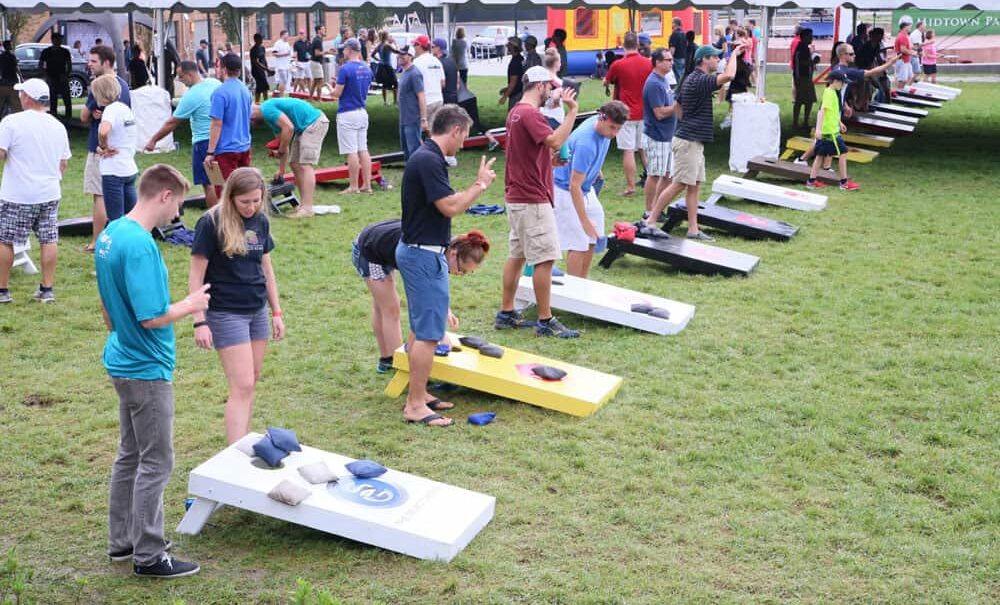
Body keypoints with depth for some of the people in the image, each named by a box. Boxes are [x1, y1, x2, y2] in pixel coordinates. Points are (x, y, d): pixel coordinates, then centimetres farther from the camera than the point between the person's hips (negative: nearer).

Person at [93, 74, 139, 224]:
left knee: (115, 219, -3)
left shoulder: (111, 109, -14)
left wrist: (103, 147, -15)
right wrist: (105, 147, 5)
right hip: (130, 169, 8)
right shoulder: (126, 108, 12)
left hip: (113, 172, -8)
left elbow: (103, 131, -34)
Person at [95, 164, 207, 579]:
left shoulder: (110, 233, 5)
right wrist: (190, 305, -10)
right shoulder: (141, 246, -25)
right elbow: (153, 317, -27)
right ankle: (149, 556, 10)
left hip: (122, 362, 10)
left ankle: (122, 540, 30)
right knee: (156, 463, 1)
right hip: (146, 369, -10)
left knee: (130, 455, 19)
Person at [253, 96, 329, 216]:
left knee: (305, 165, -14)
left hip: (315, 123, -10)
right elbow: (282, 140, 21)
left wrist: (280, 151, -11)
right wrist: (281, 170, 24)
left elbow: (288, 127, -24)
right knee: (296, 165, 11)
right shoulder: (268, 117, 15)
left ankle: (307, 208, -17)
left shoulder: (267, 110, -16)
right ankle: (304, 204, 15)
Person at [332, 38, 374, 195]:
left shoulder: (345, 69, -15)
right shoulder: (367, 69, 8)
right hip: (362, 112, 7)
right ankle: (367, 185, 12)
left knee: (351, 152, -4)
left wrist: (333, 89, 8)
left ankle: (354, 187, -1)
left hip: (347, 114, -7)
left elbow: (337, 93, -15)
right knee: (363, 150, 10)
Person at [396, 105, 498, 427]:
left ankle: (418, 394, 25)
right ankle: (415, 406, -3)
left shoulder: (427, 157, 13)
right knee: (428, 333, -7)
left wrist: (445, 250, 26)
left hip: (419, 251, 11)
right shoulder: (429, 161, -20)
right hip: (424, 255, -11)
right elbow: (450, 206, -24)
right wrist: (480, 185, -9)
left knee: (421, 328, 17)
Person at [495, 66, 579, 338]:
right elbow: (554, 141, -30)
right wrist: (572, 111, -24)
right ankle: (545, 321, -2)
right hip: (532, 200, -11)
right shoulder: (530, 114, -17)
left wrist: (551, 159, 13)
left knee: (517, 255, 15)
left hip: (517, 197, 11)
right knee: (544, 259, -6)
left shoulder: (516, 112, 15)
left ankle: (506, 313, 21)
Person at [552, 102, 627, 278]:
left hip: (586, 187, 9)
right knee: (578, 243, -11)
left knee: (593, 238, 11)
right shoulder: (585, 143, -35)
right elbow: (574, 186, -34)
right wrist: (585, 221, -34)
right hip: (565, 190, -9)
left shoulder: (603, 126, -9)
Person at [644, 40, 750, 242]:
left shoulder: (692, 79, 15)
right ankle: (650, 222, -4)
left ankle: (693, 229, 11)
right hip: (688, 141, -11)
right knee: (679, 184, -8)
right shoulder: (699, 80, -17)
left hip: (694, 141, 11)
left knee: (695, 186, 9)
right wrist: (734, 53, -15)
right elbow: (729, 75, -31)